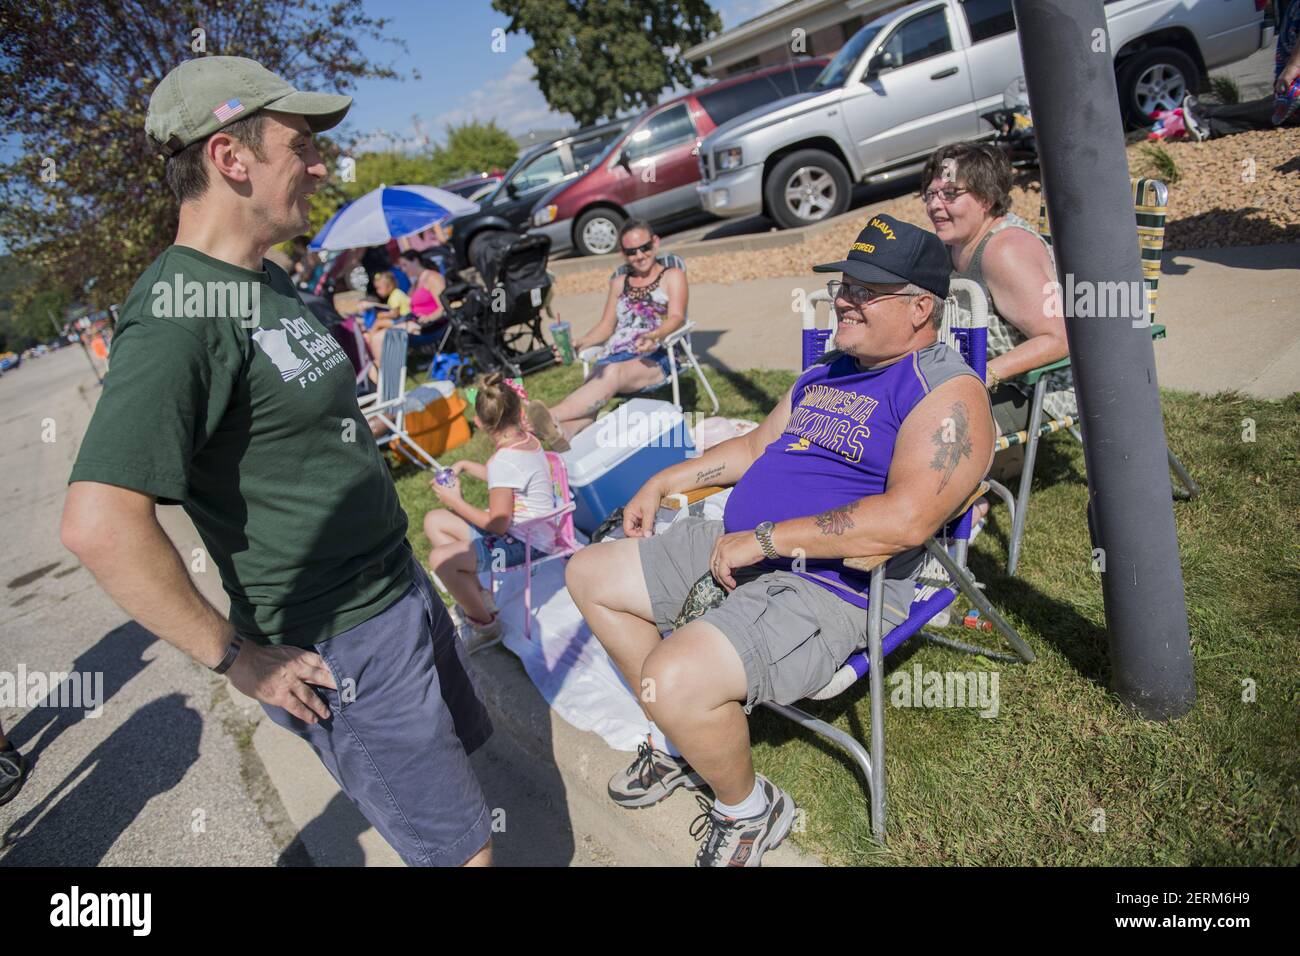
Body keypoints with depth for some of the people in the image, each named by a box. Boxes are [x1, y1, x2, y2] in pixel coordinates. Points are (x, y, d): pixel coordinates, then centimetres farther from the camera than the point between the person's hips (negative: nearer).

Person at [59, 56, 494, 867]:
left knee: (463, 750, 25)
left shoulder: (269, 281, 8)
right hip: (343, 646, -9)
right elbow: (100, 525, -31)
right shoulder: (180, 311, -22)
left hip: (400, 586, 9)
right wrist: (238, 659, -21)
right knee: (458, 848, 4)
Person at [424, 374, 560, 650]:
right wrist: (465, 466, 16)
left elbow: (498, 523, -23)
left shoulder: (504, 460, -27)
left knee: (440, 559, -23)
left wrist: (456, 502, -11)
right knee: (434, 520, 13)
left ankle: (484, 624, -1)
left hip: (524, 543, -10)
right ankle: (474, 595, 15)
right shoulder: (527, 438, 0)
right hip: (531, 531, 10)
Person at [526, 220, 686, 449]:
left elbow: (676, 317, -3)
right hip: (616, 355, 5)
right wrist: (580, 343, -2)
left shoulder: (672, 275, 13)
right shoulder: (619, 282, 27)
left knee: (613, 372, -38)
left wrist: (655, 336, -27)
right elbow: (606, 325, 20)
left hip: (657, 356, -5)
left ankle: (552, 416, -56)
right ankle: (562, 435, -59)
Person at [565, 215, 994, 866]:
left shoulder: (948, 392, -13)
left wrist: (764, 539, -24)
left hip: (830, 587, -10)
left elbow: (907, 520, -27)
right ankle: (678, 743, 23)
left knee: (672, 681, -32)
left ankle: (748, 808, 4)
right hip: (733, 548, 10)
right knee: (589, 574, 12)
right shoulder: (828, 371, 15)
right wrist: (665, 481, 19)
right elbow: (759, 444, 27)